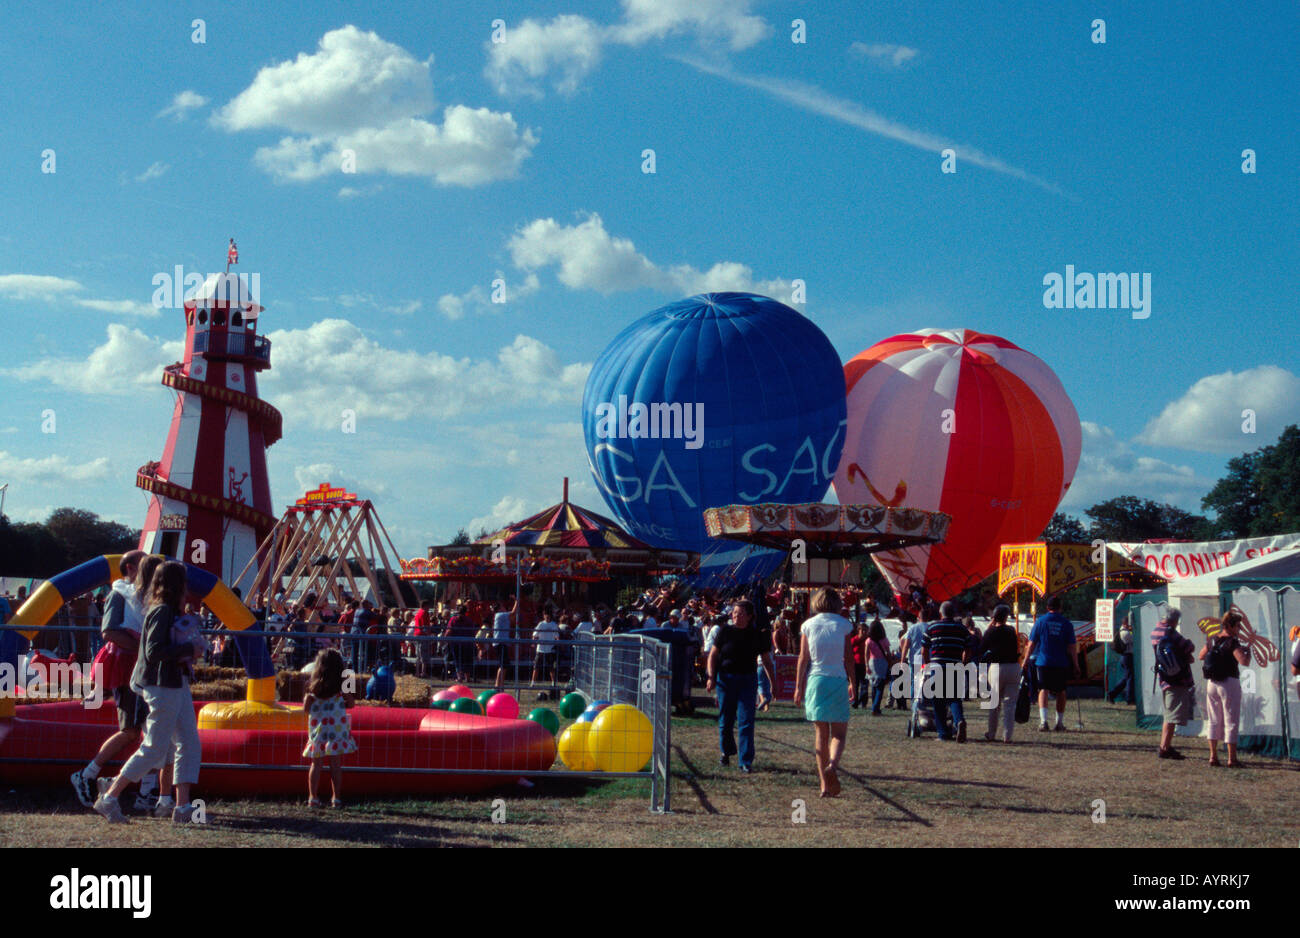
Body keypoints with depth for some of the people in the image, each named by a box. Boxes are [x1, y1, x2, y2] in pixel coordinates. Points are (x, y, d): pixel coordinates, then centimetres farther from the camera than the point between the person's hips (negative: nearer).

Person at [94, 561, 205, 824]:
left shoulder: (170, 611, 13)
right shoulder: (162, 611, -15)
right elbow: (154, 651, -23)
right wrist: (189, 650, -17)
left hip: (177, 685, 10)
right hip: (162, 686, -10)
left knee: (189, 743, 7)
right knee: (154, 749, -4)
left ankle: (183, 807, 7)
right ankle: (109, 797, 5)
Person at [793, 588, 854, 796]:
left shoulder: (808, 625, 3)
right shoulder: (844, 625, 0)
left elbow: (803, 658, 3)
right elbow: (848, 658, 1)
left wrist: (798, 686, 8)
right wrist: (853, 683, 11)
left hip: (815, 680, 2)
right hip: (838, 680, -2)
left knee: (820, 733, 7)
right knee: (839, 732, 4)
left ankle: (824, 785, 4)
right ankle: (832, 764, -26)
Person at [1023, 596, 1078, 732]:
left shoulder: (1041, 621, 0)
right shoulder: (1066, 623, 1)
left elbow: (1031, 643, 0)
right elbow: (1072, 646, -1)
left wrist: (1026, 660, 8)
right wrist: (1075, 665, 4)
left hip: (1043, 662, -1)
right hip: (1062, 663, 1)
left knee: (1043, 690, -1)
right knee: (1061, 692, 13)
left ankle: (1043, 720, -19)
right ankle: (1059, 723, 19)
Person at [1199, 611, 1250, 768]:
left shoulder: (1212, 641, 7)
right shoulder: (1232, 642, -14)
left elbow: (1201, 656, 21)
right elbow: (1244, 661, -25)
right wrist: (1248, 649, -7)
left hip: (1211, 683, 6)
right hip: (1229, 683, -6)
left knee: (1214, 720, 13)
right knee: (1231, 721, 0)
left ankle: (1213, 756, 13)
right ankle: (1232, 759, 0)